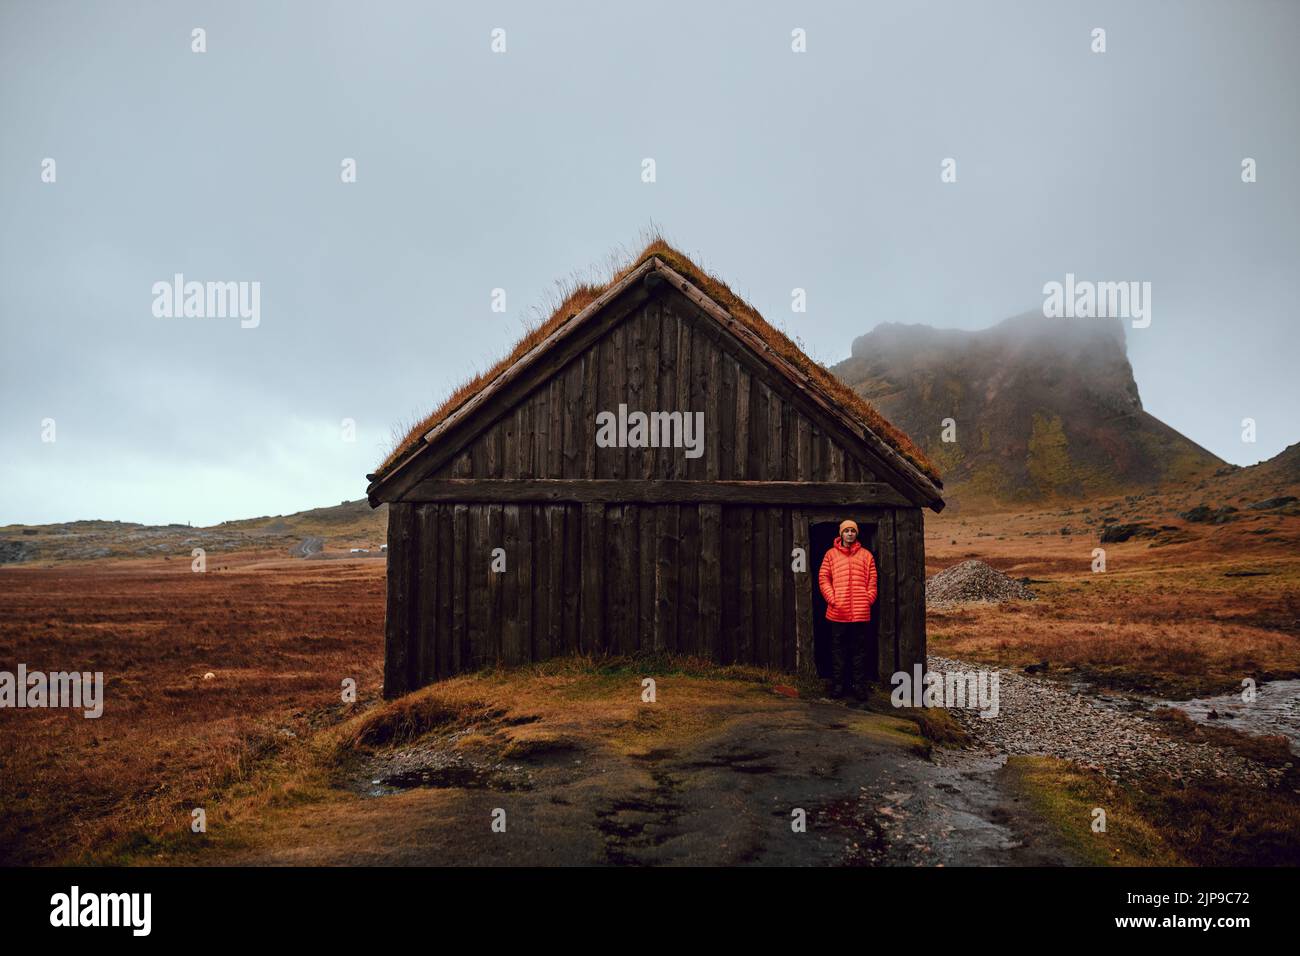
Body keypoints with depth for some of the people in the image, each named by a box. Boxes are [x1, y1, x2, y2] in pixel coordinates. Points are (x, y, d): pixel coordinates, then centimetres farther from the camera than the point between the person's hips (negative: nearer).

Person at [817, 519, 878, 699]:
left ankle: (857, 684, 10)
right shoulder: (831, 554, 6)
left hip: (861, 612, 1)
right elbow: (823, 578, 3)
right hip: (838, 613, -1)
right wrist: (832, 599, -6)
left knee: (858, 649, 5)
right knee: (838, 649, 3)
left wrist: (868, 599, -3)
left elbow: (872, 581, 9)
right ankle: (838, 684, 9)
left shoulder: (866, 555, 9)